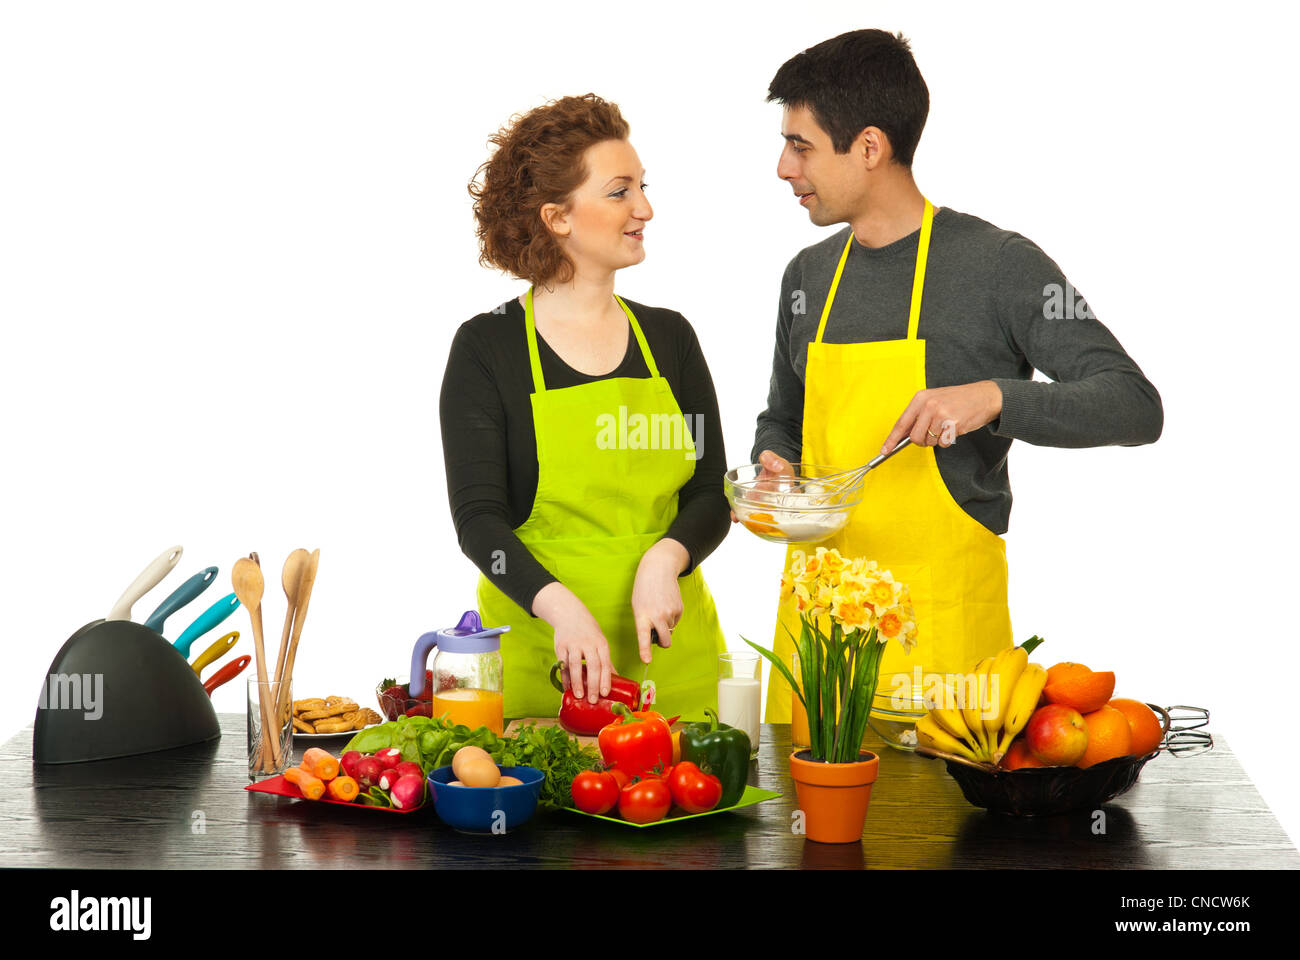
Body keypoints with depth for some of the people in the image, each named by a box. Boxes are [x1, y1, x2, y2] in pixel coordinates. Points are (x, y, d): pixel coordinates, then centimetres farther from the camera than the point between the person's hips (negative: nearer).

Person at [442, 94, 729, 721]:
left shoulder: (671, 338, 9)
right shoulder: (487, 347, -3)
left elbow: (712, 495, 8)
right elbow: (477, 517, -9)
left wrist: (665, 558, -13)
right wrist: (561, 605, -25)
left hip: (669, 649, 3)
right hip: (539, 652, -3)